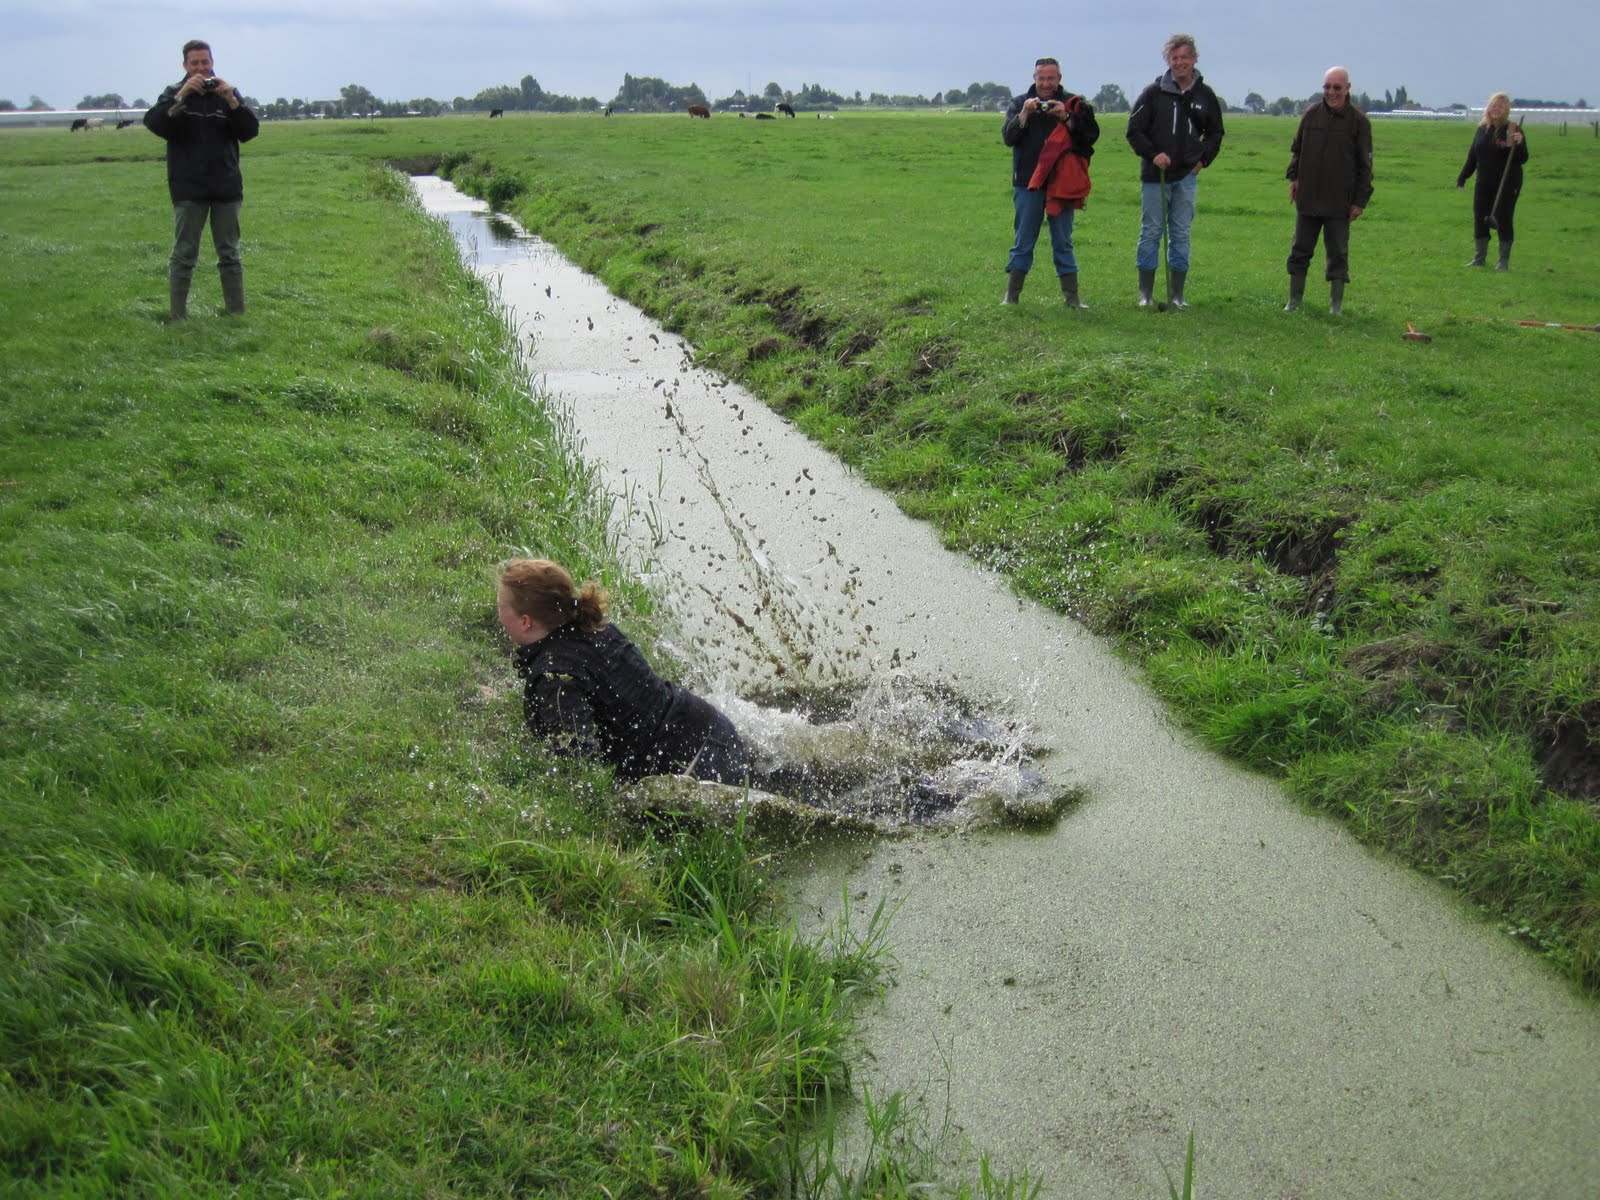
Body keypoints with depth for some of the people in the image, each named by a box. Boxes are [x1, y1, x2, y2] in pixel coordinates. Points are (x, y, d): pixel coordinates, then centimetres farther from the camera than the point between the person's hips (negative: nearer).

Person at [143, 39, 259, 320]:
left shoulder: (227, 92, 9)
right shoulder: (174, 93, 3)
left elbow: (250, 131, -2)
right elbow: (154, 123, -13)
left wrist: (232, 100, -17)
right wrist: (182, 96, -23)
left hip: (226, 187, 2)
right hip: (189, 189, -2)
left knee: (230, 254, 8)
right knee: (183, 255, -2)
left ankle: (237, 314, 13)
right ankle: (178, 317, 1)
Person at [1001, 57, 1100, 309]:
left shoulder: (1072, 104, 5)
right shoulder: (1020, 103, 7)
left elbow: (1091, 135, -6)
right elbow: (1007, 137, -4)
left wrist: (1066, 118, -17)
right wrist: (1024, 115, -17)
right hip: (1027, 184, 0)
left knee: (1063, 242, 5)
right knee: (1023, 242, 4)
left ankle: (1071, 296, 8)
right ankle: (1011, 295, 9)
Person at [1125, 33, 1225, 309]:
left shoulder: (1205, 96, 7)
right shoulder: (1154, 93, -3)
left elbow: (1215, 132, 19)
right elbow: (1134, 130, -1)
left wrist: (1204, 159, 4)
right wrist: (1152, 154, -15)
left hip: (1187, 176, 3)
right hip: (1155, 175, -2)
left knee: (1181, 234, 5)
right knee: (1151, 231, 1)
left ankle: (1177, 294, 11)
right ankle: (1145, 293, 7)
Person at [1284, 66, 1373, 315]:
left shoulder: (1358, 121, -4)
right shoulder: (1312, 114, 4)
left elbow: (1365, 164, -1)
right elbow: (1296, 148, 17)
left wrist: (1360, 200, -5)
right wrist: (1294, 176, 3)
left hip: (1339, 202, -3)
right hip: (1308, 198, 3)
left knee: (1337, 254, 3)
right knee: (1300, 250, 8)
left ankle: (1336, 304, 11)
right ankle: (1294, 300, 18)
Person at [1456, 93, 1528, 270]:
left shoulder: (1513, 131, -5)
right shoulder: (1482, 130, 9)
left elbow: (1523, 159, -8)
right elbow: (1472, 156, 16)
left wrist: (1518, 144, -26)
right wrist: (1462, 178, 16)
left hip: (1507, 184, -5)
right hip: (1484, 184, 5)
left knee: (1503, 220, -1)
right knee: (1480, 218, 4)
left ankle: (1504, 261, 8)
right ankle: (1479, 258, 15)